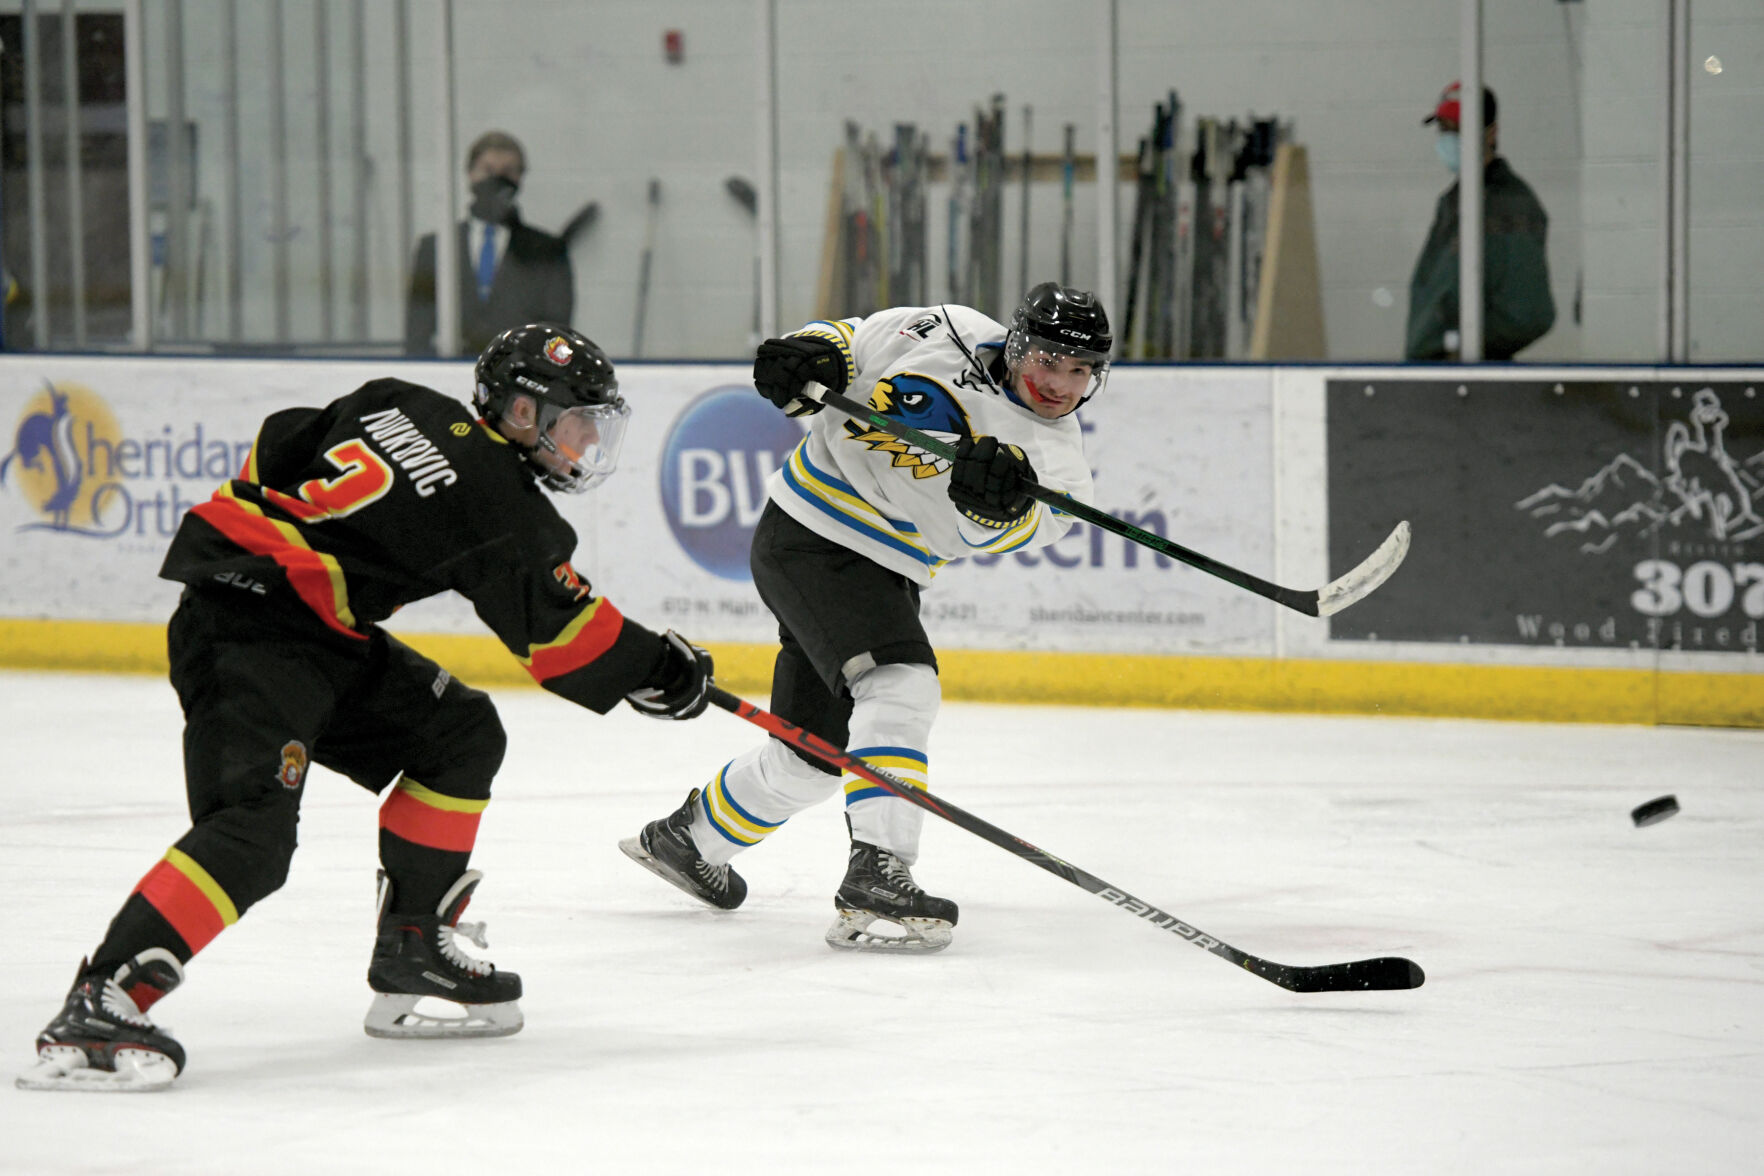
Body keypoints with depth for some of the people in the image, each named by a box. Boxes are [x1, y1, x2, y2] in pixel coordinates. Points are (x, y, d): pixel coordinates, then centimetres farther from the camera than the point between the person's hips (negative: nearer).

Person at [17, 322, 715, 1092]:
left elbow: (276, 447, 16)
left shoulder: (398, 405, 13)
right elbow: (560, 632, -1)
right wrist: (656, 667, 12)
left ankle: (412, 950, 19)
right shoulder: (500, 504, -8)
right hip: (248, 634, -10)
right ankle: (95, 1010, -33)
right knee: (253, 828, -26)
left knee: (462, 736, 15)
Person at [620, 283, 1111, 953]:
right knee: (902, 686, -27)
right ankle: (877, 882, -36)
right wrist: (811, 354, -19)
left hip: (884, 574, 7)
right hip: (811, 538, -7)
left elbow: (1001, 535, -21)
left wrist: (999, 501, -44)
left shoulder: (1060, 464, -2)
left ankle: (684, 839, 43)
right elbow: (847, 343, 3)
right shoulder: (949, 336, -8)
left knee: (813, 757, 17)